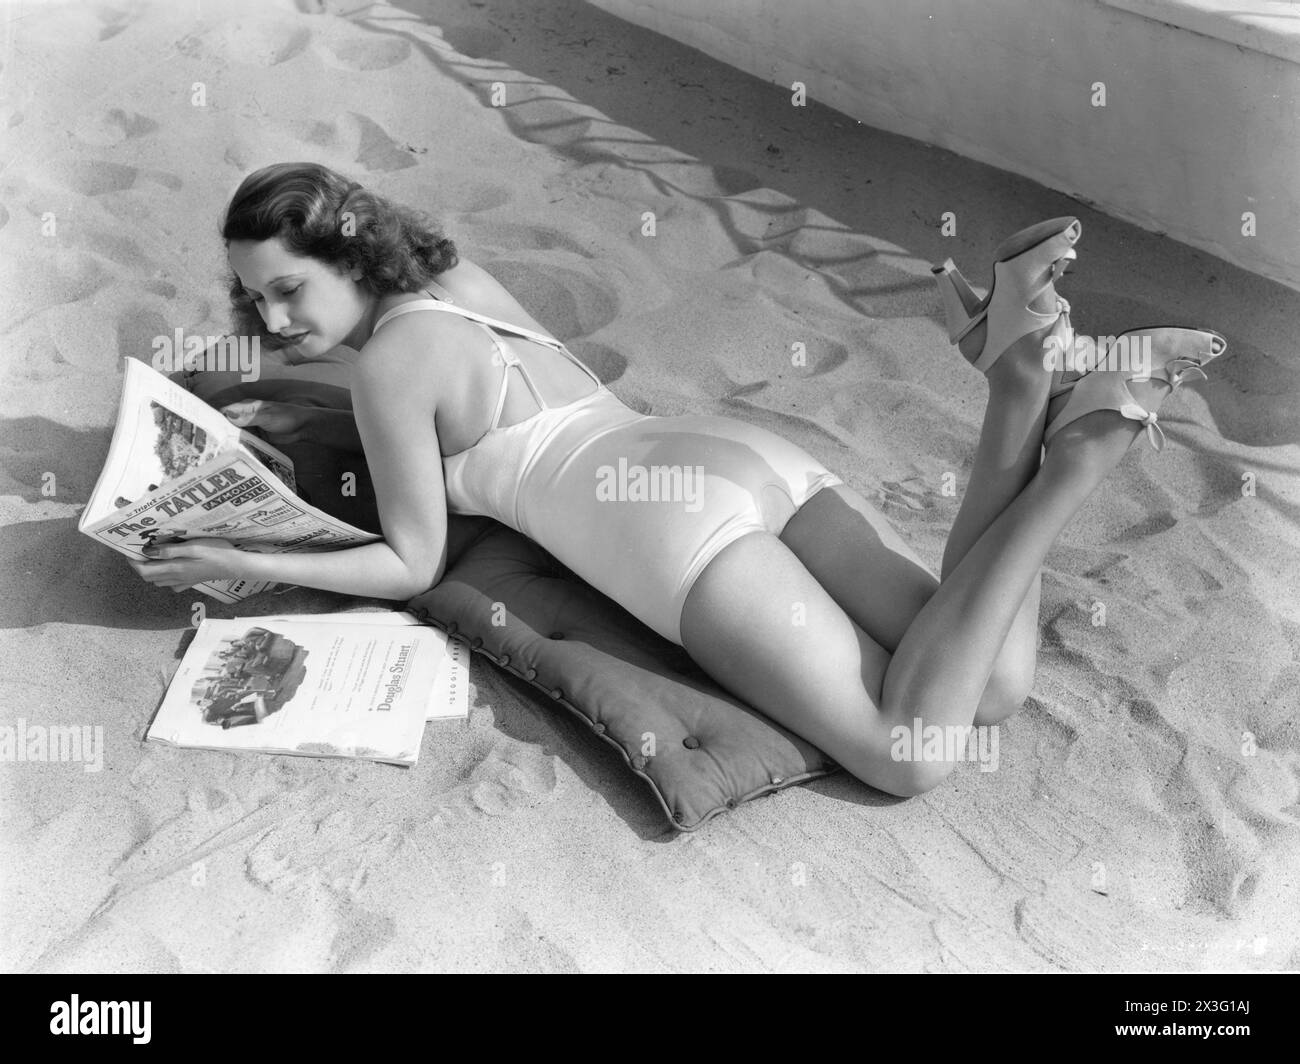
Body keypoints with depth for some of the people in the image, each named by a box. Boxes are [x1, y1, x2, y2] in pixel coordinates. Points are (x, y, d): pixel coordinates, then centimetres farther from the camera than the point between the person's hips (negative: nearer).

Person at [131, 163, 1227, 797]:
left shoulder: (386, 363, 0)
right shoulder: (453, 273, 25)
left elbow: (414, 565, 6)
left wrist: (244, 564, 8)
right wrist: (304, 421, 40)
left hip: (677, 529, -8)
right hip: (744, 452, 8)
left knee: (911, 755, -8)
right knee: (995, 686, 2)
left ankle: (1071, 458, -18)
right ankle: (1019, 372, -15)